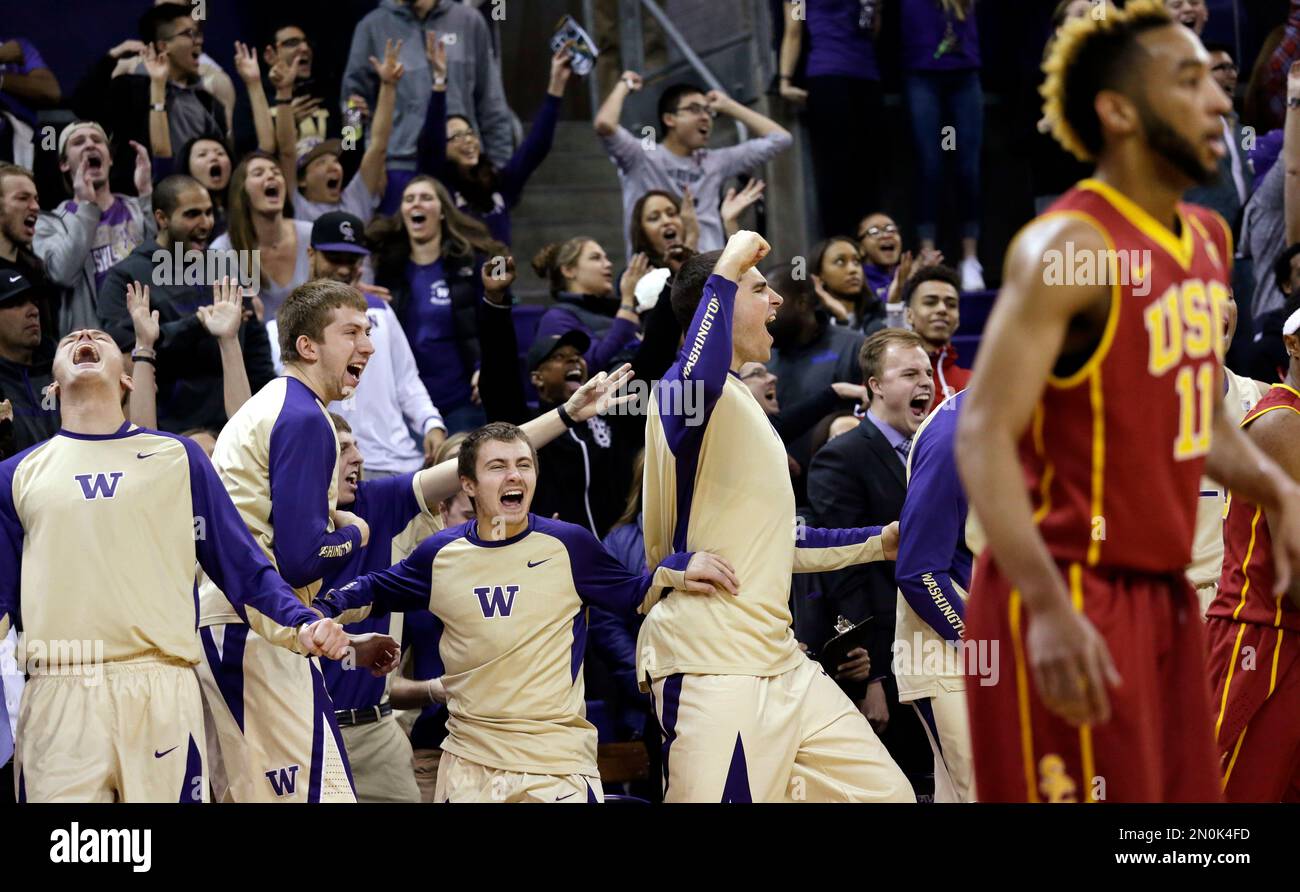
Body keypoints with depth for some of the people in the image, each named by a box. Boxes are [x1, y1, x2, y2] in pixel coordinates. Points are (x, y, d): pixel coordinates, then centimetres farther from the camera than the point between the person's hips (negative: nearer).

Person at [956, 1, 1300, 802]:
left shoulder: (1208, 241, 12)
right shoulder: (1069, 247, -15)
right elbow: (984, 436, -22)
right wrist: (1048, 608, -32)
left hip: (1163, 594, 9)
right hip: (1073, 597, -9)